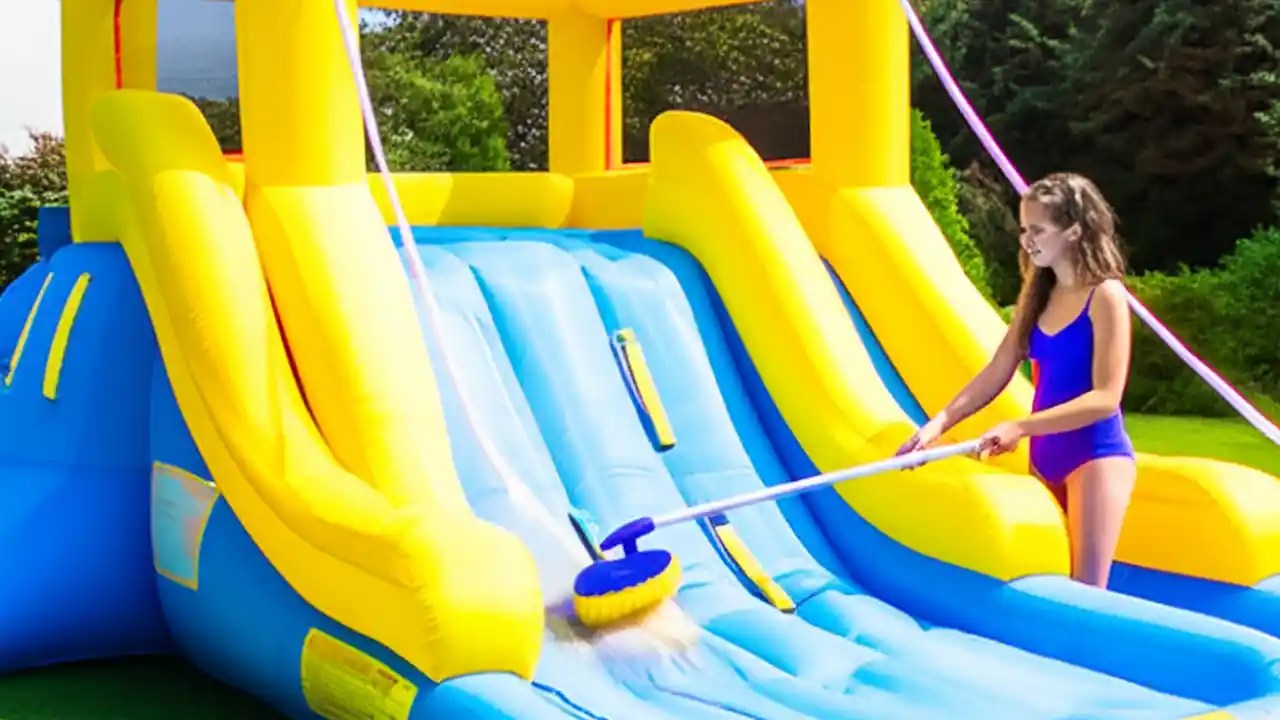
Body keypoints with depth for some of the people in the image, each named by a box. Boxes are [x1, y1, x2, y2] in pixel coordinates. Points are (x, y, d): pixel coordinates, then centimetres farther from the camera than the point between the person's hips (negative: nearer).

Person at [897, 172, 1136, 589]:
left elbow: (1105, 397, -20)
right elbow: (996, 373, 7)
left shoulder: (1105, 296, -14)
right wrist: (939, 423, -4)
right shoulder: (1037, 296, 8)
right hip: (1045, 459, 7)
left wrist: (1020, 428, -25)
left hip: (1096, 458, -7)